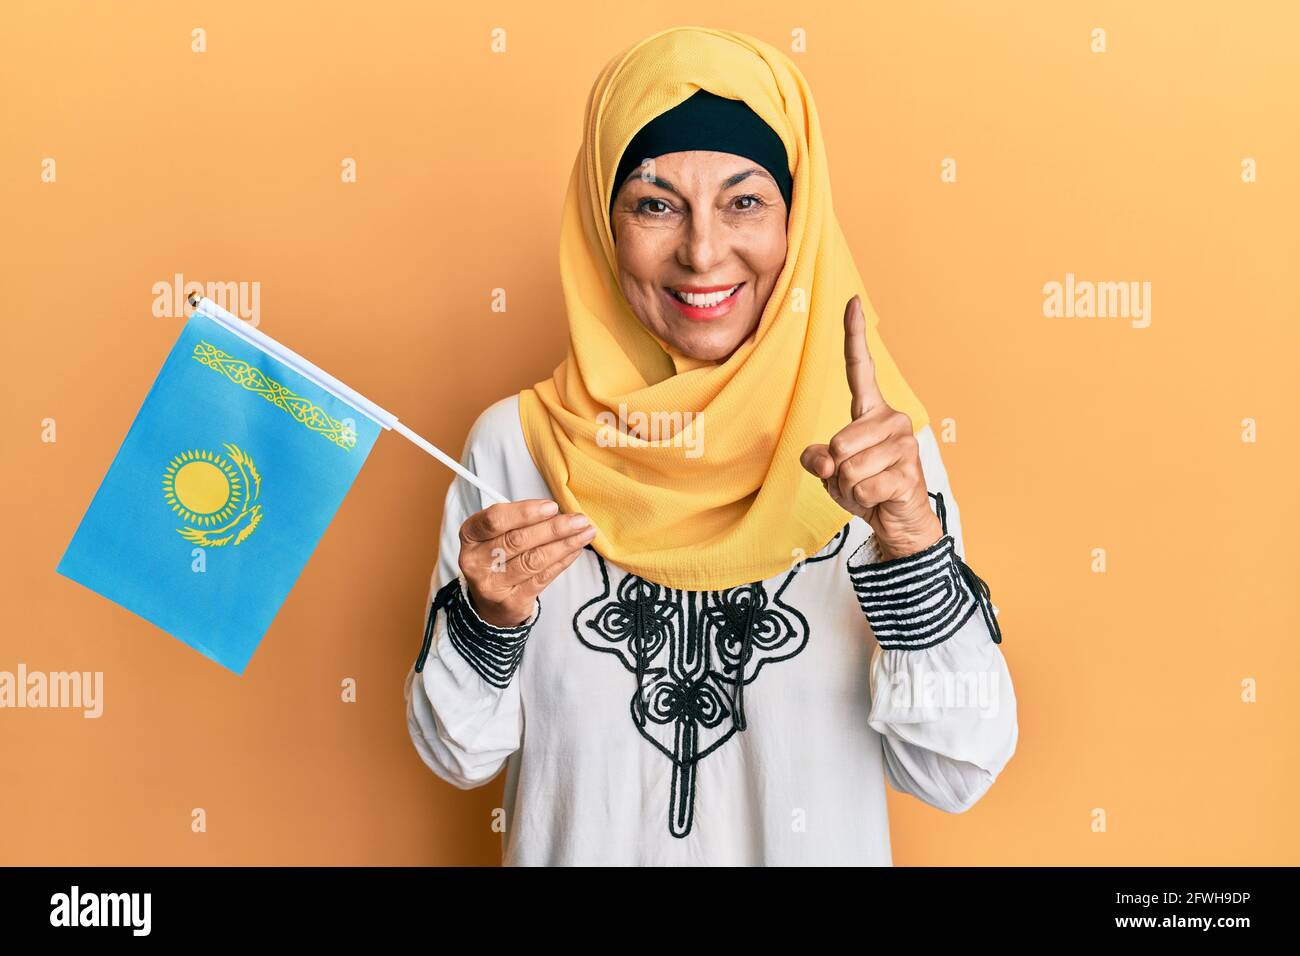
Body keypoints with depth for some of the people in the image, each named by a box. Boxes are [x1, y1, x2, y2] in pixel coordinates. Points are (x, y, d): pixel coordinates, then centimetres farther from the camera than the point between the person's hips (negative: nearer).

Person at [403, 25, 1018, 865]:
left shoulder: (878, 446, -14)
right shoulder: (517, 441, -14)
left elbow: (960, 772, -16)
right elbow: (458, 754, -6)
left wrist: (910, 539, -29)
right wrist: (490, 620, -25)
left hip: (817, 846, 0)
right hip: (576, 845, 0)